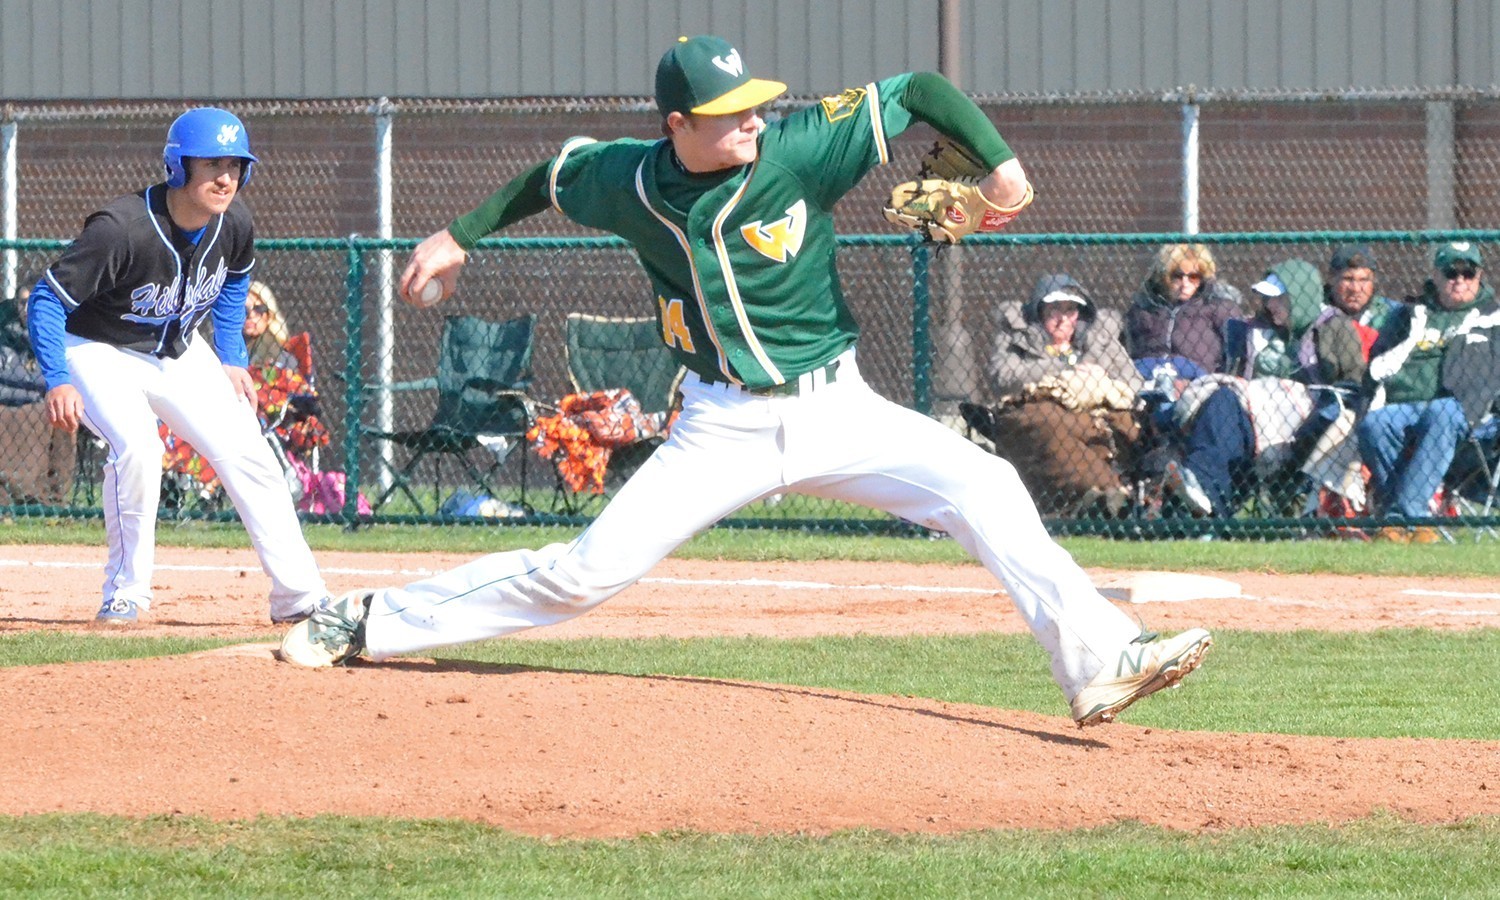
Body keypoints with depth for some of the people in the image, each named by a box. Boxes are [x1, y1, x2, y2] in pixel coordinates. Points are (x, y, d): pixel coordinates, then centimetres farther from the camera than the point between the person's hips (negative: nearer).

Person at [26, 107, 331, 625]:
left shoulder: (234, 224, -14)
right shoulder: (123, 229, -34)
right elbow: (49, 298, -27)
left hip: (179, 357, 6)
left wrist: (231, 359, 7)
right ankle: (124, 595, -14)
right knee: (136, 445, -30)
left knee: (248, 455, -4)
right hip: (102, 353, -6)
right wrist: (58, 381, -36)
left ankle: (300, 598, 6)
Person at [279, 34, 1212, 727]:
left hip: (836, 410, 0)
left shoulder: (800, 148, -15)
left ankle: (1099, 661, -20)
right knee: (589, 569, -7)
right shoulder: (629, 181, -8)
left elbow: (917, 90, -12)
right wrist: (462, 234, 20)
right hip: (724, 429, 0)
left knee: (985, 488, -20)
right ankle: (371, 624, 5)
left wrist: (998, 159, -23)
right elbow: (555, 171, 14)